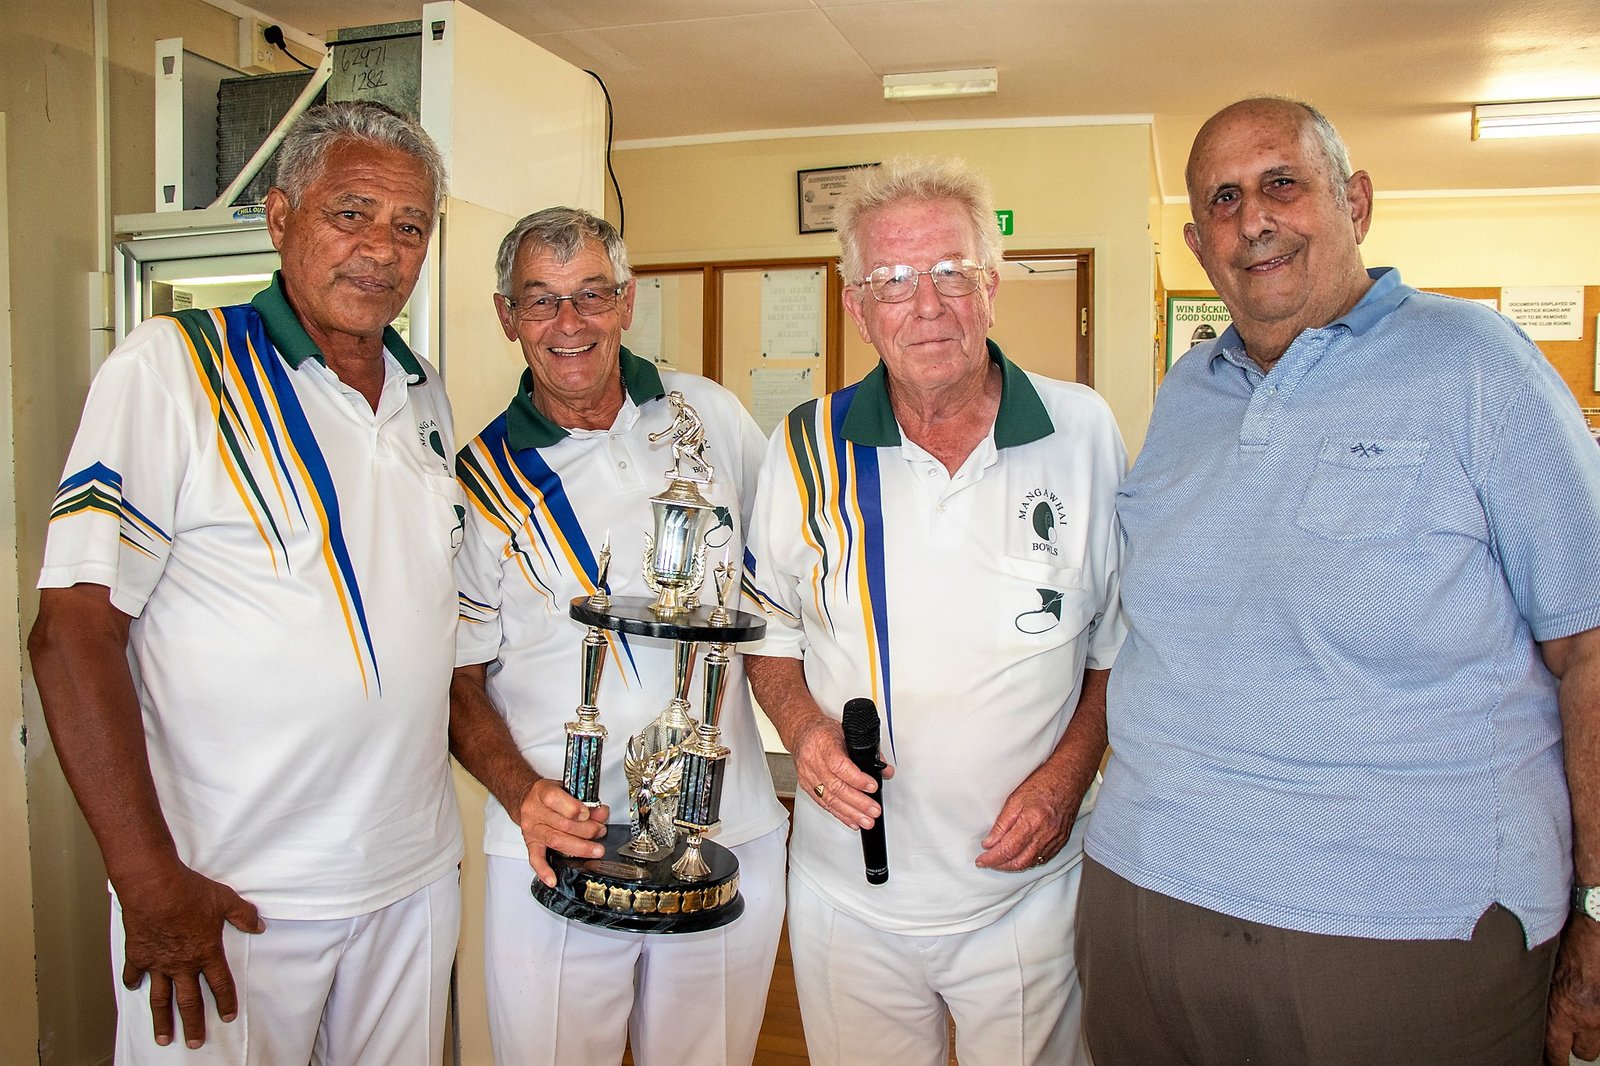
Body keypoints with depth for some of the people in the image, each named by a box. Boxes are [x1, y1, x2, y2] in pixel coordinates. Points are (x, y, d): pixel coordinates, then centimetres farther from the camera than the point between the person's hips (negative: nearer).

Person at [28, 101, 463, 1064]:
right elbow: (74, 632, -14)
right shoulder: (173, 365, -10)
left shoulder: (426, 395, 8)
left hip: (416, 877, 6)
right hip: (233, 896, -5)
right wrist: (150, 881, -17)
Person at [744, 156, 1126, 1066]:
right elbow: (769, 627, 7)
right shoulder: (809, 448, -4)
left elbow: (1124, 634, 3)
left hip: (1029, 888, 0)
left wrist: (1069, 770, -9)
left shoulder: (1084, 433, -5)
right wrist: (803, 727, -11)